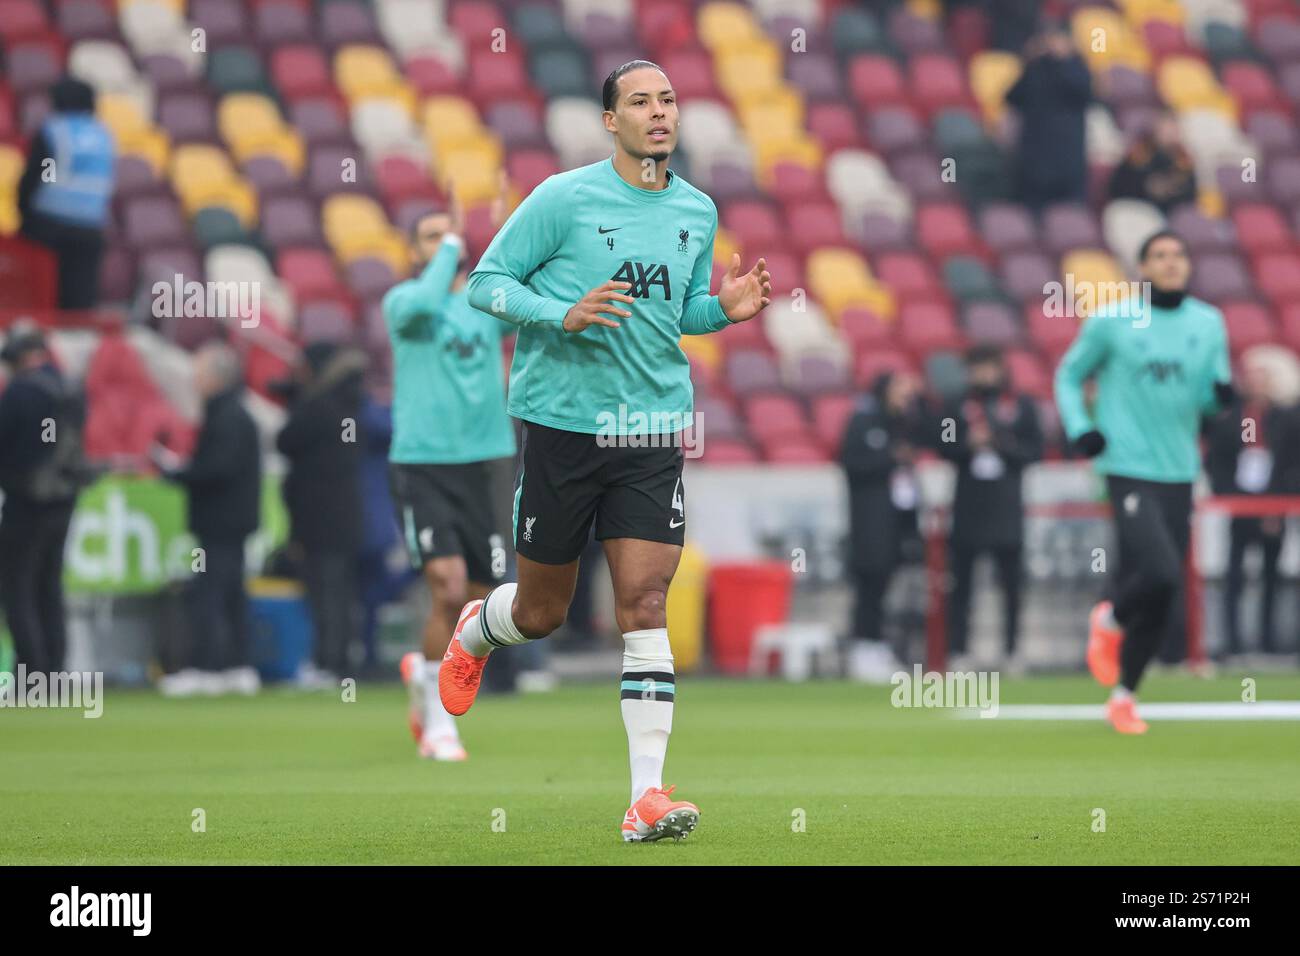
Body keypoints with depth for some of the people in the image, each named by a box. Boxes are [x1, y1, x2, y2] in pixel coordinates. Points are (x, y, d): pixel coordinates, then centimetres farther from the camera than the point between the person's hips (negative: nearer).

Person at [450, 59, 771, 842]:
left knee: (644, 604, -10)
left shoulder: (698, 211, 9)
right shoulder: (564, 199, -6)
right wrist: (563, 314, -19)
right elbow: (486, 283, -3)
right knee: (542, 613, 9)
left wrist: (727, 309, 0)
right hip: (564, 423, -3)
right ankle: (474, 629, 48)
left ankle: (647, 796, -13)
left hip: (654, 429, 3)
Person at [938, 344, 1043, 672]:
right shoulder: (959, 407, 8)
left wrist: (1002, 444, -11)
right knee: (961, 582, -2)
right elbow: (945, 448, 6)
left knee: (1012, 582, 0)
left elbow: (1035, 450, 3)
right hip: (968, 506, 0)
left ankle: (1012, 650, 7)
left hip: (1007, 507, 0)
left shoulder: (1022, 407, 7)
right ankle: (958, 651, 1)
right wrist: (968, 444, -12)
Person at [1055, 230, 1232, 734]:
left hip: (1179, 473, 4)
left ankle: (1123, 697, 20)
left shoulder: (1208, 324, 8)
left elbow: (1209, 395, 14)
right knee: (1161, 575, -21)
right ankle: (1109, 621, 11)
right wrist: (1079, 428, -7)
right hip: (1128, 469, -4)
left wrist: (1221, 393, -11)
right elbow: (1068, 375, 9)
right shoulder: (1111, 321, -2)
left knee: (1160, 599, 5)